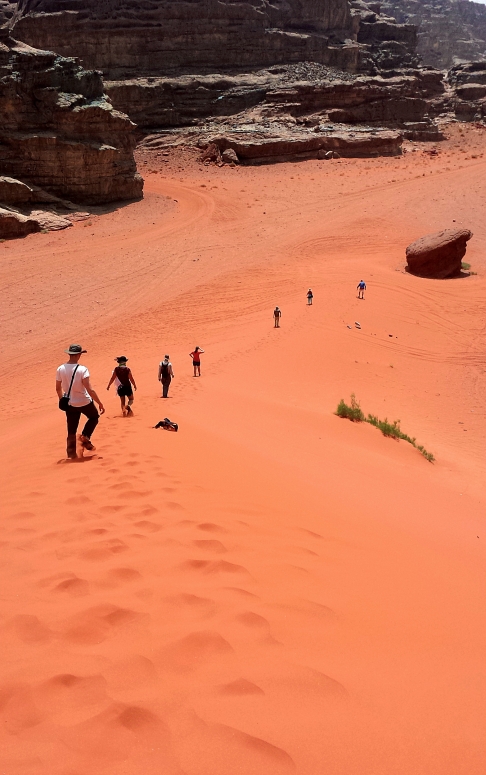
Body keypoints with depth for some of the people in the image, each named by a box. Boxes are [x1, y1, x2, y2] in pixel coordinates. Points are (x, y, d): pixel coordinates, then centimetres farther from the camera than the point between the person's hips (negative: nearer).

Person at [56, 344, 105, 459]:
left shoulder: (60, 369, -6)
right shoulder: (82, 370, -20)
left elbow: (58, 388, 4)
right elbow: (89, 390, -23)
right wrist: (100, 403, -16)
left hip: (70, 404, 4)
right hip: (85, 402, -4)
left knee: (71, 430, 14)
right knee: (94, 417, 26)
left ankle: (71, 453, 14)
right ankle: (85, 437, 10)